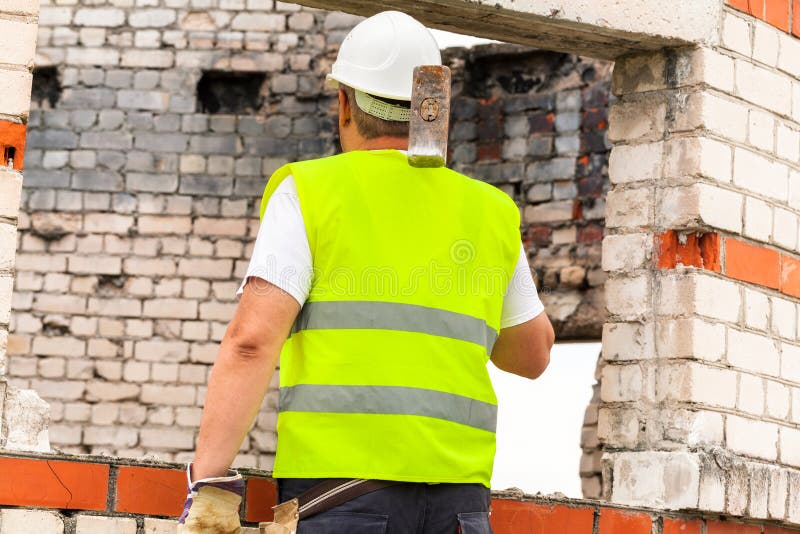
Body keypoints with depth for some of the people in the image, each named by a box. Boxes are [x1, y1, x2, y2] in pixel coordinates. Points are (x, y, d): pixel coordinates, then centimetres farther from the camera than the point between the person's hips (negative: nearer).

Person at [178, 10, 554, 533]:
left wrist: (210, 485, -12)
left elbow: (253, 339, -10)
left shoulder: (309, 190, 3)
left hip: (339, 486, -4)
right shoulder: (490, 212, 15)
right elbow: (533, 356, 27)